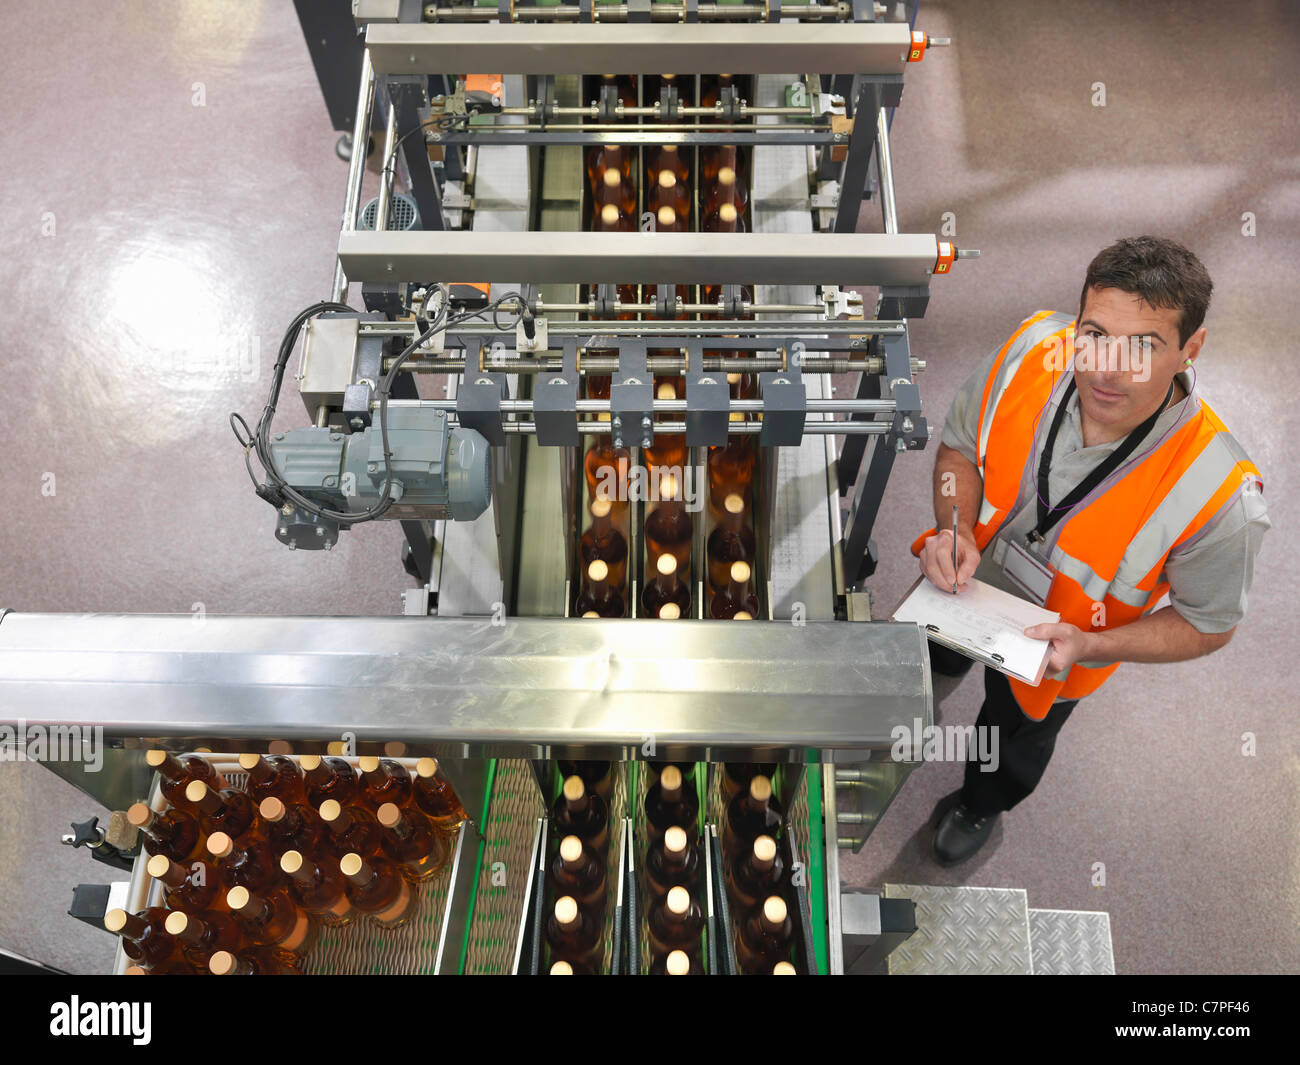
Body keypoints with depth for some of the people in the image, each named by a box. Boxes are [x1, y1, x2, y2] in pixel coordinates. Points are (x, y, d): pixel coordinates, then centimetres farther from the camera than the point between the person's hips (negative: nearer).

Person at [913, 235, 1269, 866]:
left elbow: (1209, 625, -20)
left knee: (1016, 736, 30)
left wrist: (1088, 647, -33)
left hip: (1050, 651, -1)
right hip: (966, 580, 2)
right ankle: (944, 669, 74)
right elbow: (961, 445, -12)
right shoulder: (1033, 350, -31)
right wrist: (954, 529, -30)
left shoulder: (1218, 496, -38)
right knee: (935, 656, 35)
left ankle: (980, 806, 66)